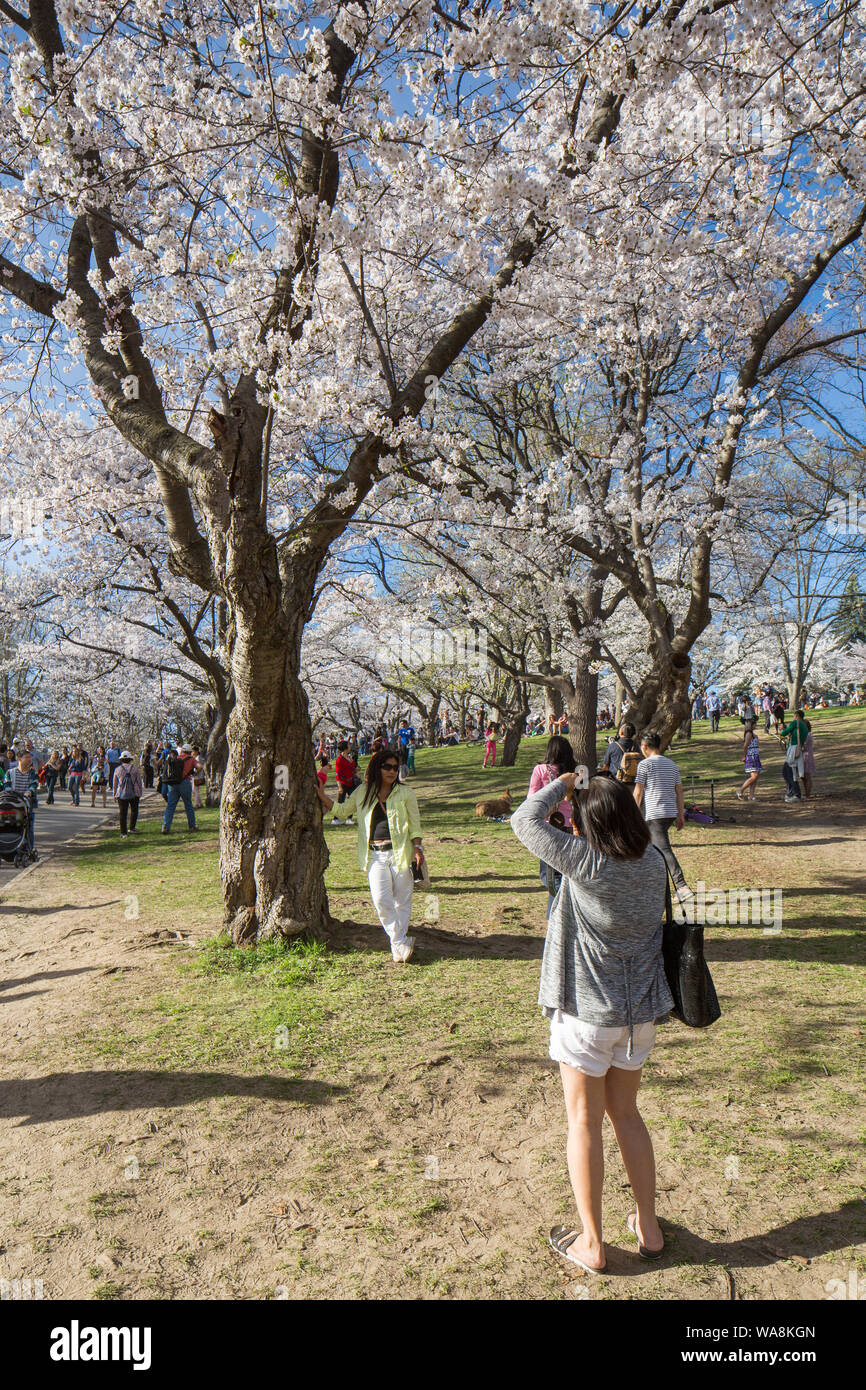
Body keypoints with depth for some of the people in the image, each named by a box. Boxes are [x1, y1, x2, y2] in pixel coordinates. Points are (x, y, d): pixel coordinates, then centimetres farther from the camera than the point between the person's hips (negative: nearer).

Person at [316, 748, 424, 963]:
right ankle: (401, 943, -3)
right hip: (375, 855, 1)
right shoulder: (362, 793, 10)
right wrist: (321, 794, 13)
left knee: (403, 900, 2)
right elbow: (342, 810, 22)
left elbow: (415, 824, 8)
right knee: (381, 899, -13)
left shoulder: (406, 794, 5)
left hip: (400, 852, -1)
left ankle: (398, 946, 15)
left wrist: (417, 848, -3)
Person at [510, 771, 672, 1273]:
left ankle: (591, 1244, 22)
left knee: (585, 1121, 10)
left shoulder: (586, 861, -23)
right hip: (640, 1010, 6)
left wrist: (561, 785, -1)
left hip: (587, 1011, -5)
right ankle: (649, 1228, 32)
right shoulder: (654, 861, -7)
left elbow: (526, 821, -18)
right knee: (626, 1113, 22)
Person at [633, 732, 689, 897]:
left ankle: (682, 886, -21)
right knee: (653, 845, 21)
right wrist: (681, 815, 16)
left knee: (664, 849, -11)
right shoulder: (672, 764, 13)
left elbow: (638, 792, -7)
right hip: (671, 813, 7)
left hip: (654, 814, -7)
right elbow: (679, 792, 12)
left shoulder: (645, 764, -6)